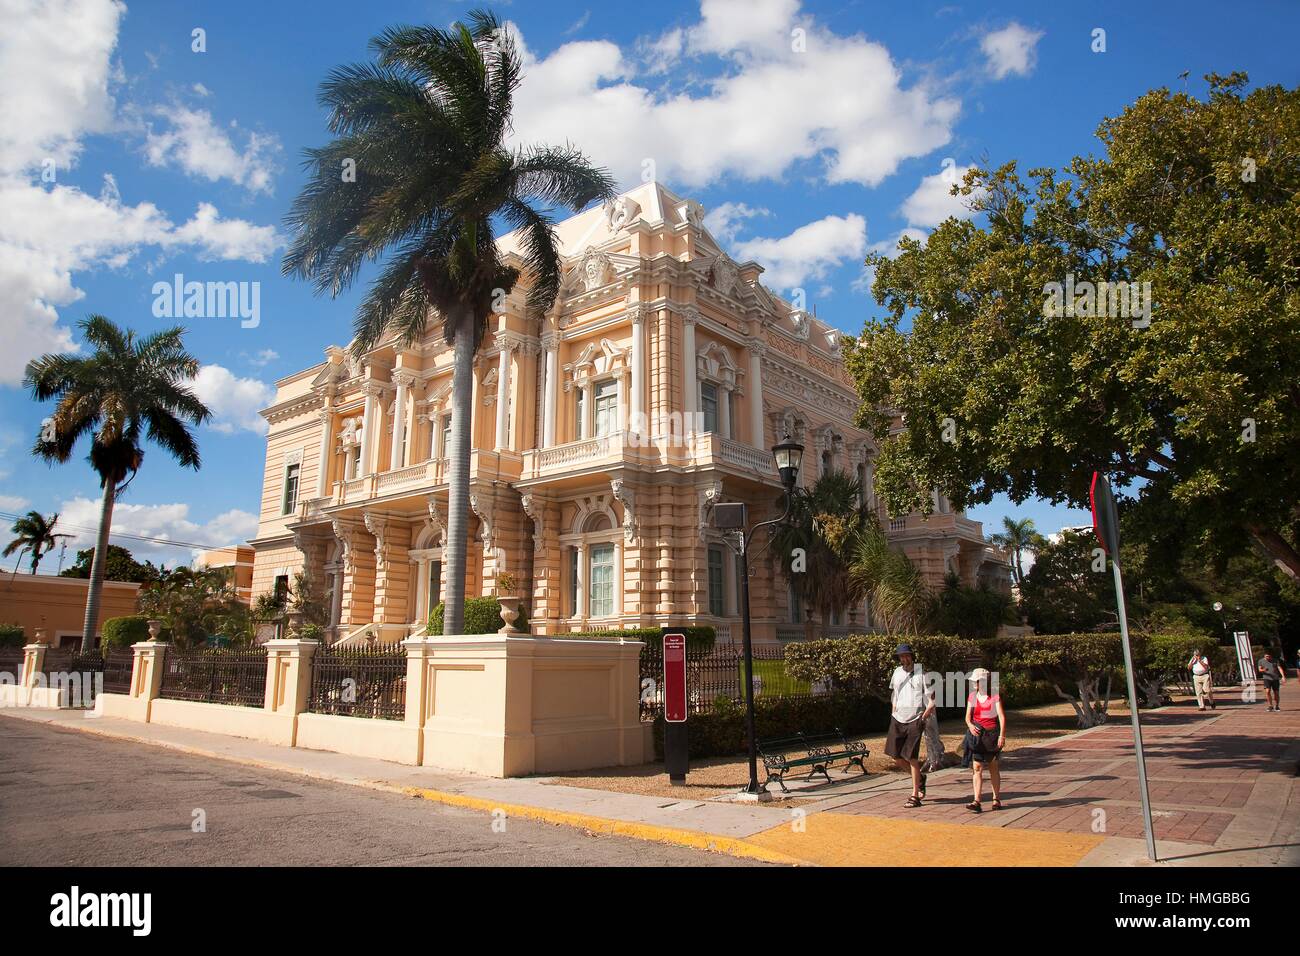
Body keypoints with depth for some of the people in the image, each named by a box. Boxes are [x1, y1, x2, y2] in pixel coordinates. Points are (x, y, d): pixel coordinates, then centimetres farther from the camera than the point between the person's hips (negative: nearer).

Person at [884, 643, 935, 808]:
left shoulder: (921, 674, -6)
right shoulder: (897, 673, 10)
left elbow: (932, 701, -5)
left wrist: (923, 718, -12)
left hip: (914, 720, -5)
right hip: (897, 720, 5)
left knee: (911, 757, -6)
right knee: (895, 755, 4)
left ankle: (915, 796, 5)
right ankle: (919, 778, 28)